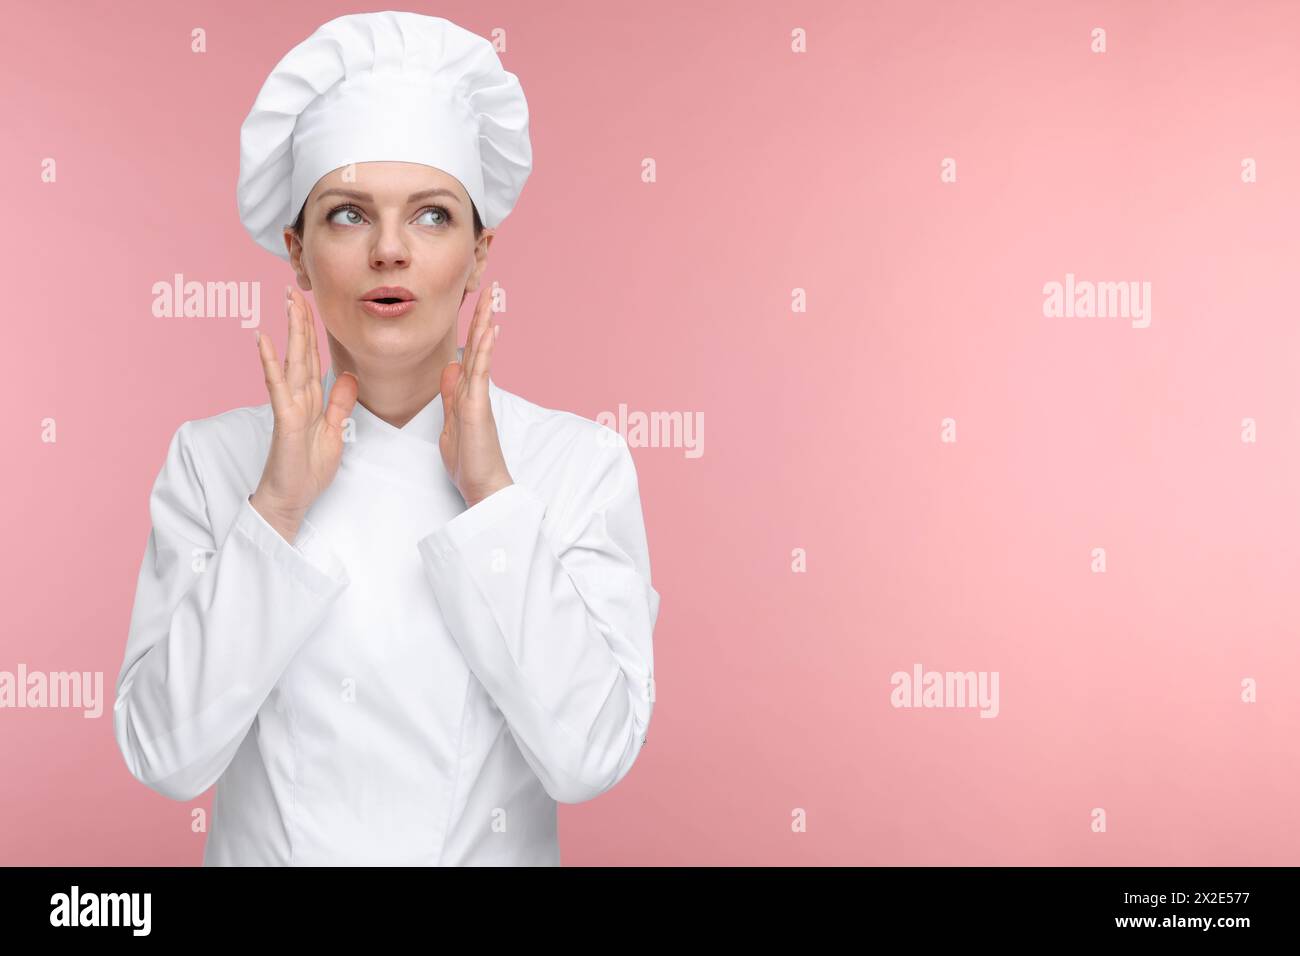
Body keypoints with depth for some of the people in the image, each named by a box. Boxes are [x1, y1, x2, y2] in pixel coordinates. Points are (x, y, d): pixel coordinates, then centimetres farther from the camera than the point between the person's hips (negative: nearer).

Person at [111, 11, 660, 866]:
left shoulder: (581, 463, -11)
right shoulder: (213, 458, -8)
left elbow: (590, 758, -19)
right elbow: (164, 755, -15)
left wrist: (492, 494, -22)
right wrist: (278, 505, -22)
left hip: (491, 849, 0)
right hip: (266, 845, 1)